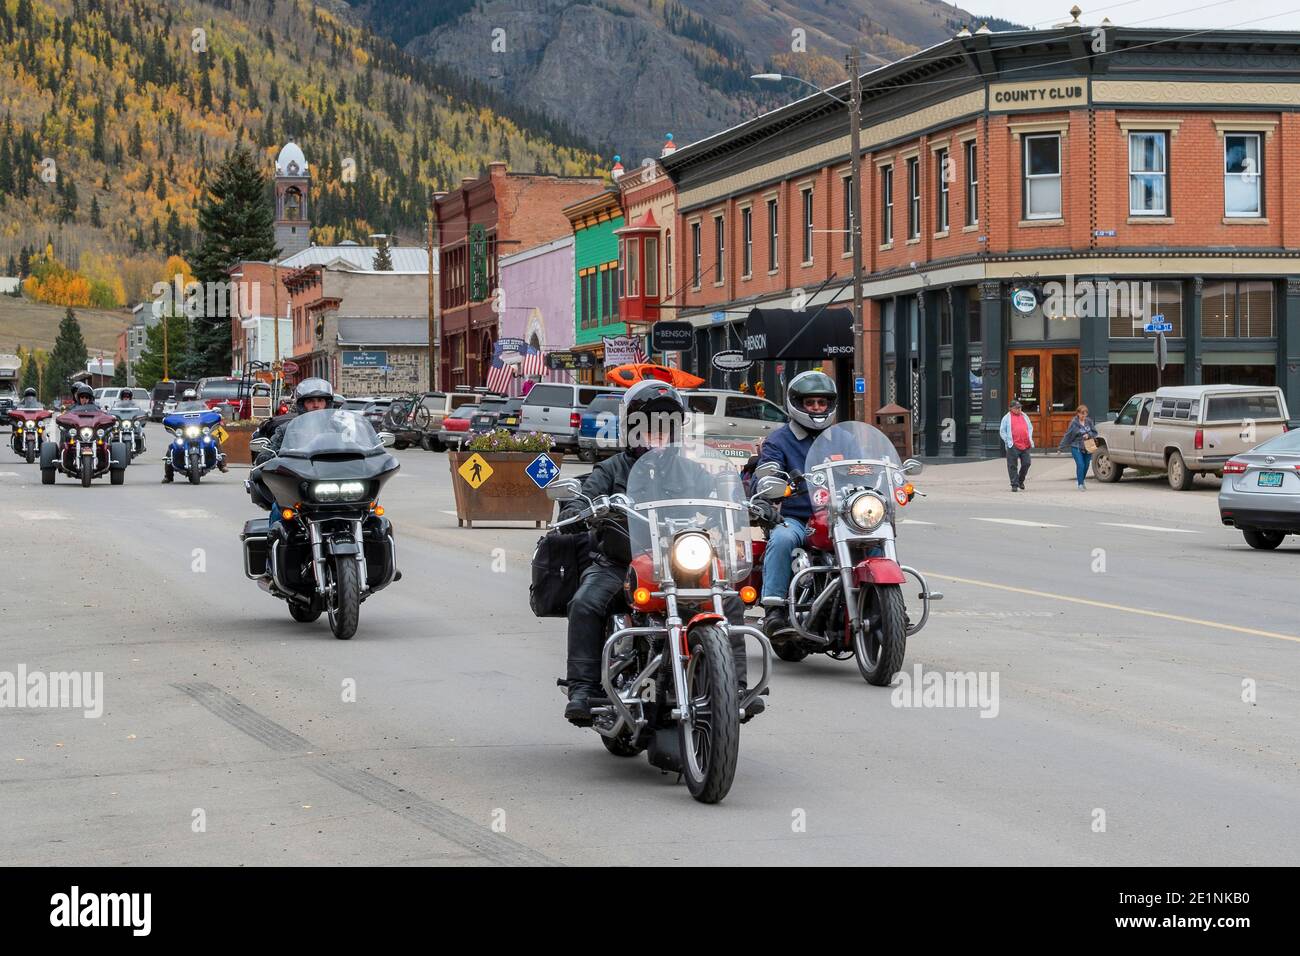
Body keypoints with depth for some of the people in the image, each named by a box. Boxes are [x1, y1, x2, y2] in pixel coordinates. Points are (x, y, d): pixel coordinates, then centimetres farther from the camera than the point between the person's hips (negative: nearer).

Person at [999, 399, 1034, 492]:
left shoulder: (1024, 416, 16)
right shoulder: (1007, 418, 3)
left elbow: (1030, 428, 24)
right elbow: (1002, 431, 3)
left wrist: (1030, 439, 12)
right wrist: (1008, 441, -6)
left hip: (1025, 445, 4)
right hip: (1013, 446, -4)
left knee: (1026, 463, 4)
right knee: (1013, 466, -4)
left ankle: (1020, 481, 24)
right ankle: (1014, 484, 1)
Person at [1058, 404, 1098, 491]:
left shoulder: (1089, 421, 2)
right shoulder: (1074, 423, -10)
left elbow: (1095, 432, 10)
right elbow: (1068, 435, -6)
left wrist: (1088, 435, -12)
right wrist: (1061, 447, -5)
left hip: (1087, 447, 4)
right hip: (1076, 448, -4)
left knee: (1086, 466, 8)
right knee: (1080, 465, -14)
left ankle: (1082, 481, 27)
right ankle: (1080, 484, -6)